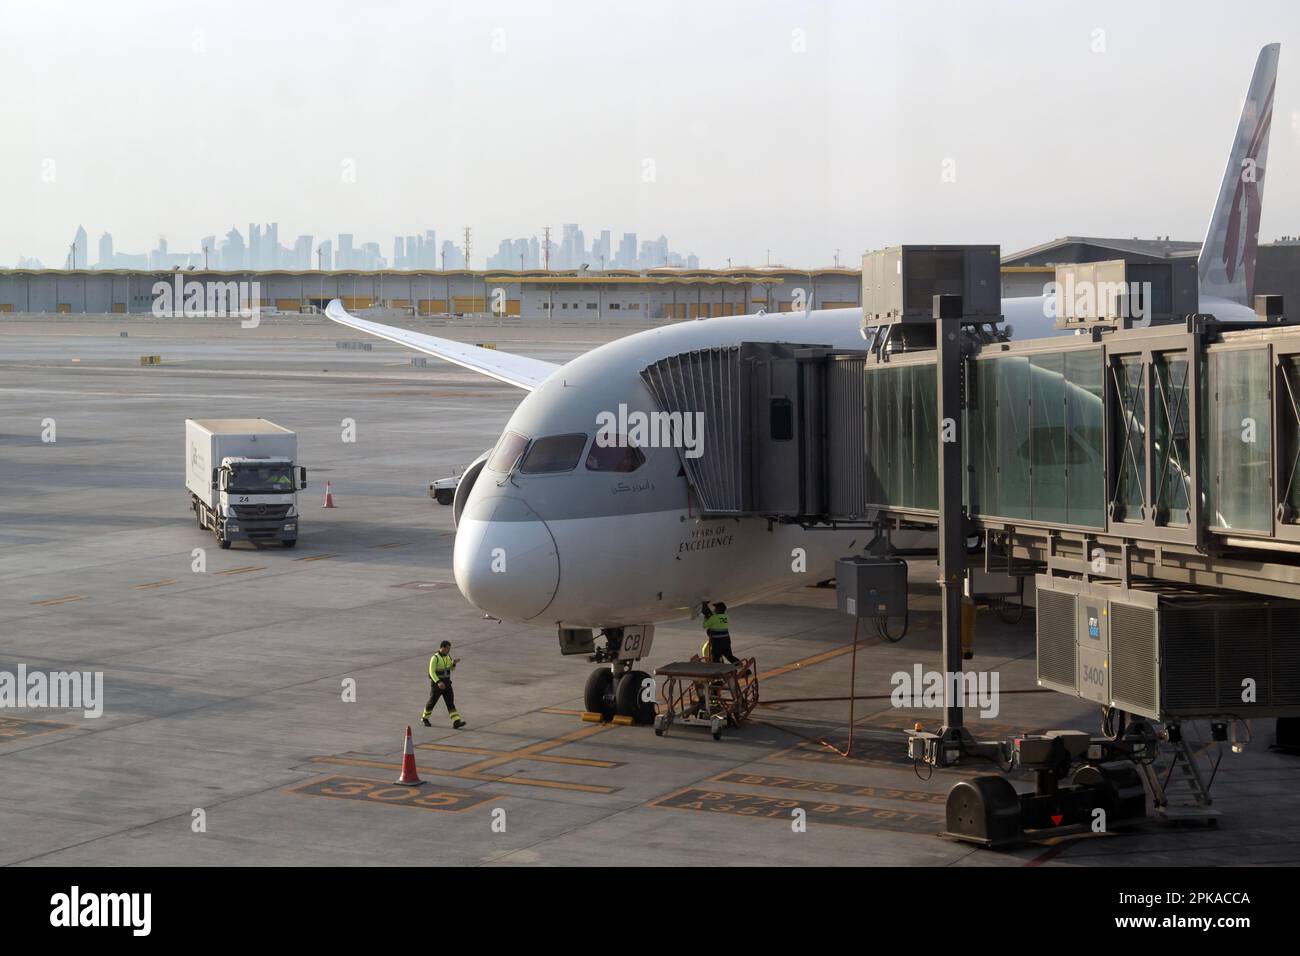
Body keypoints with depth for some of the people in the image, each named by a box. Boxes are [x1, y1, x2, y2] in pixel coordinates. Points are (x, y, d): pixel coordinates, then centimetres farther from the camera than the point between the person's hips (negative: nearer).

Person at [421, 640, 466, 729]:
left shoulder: (448, 656, 5)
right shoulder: (435, 658, -16)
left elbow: (452, 669, 15)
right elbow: (431, 672, -22)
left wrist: (454, 663, -7)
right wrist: (438, 682, -33)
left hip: (446, 683, 5)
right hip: (436, 683, -5)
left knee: (450, 702, -5)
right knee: (432, 701, 8)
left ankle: (456, 722, -13)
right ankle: (424, 718, 31)